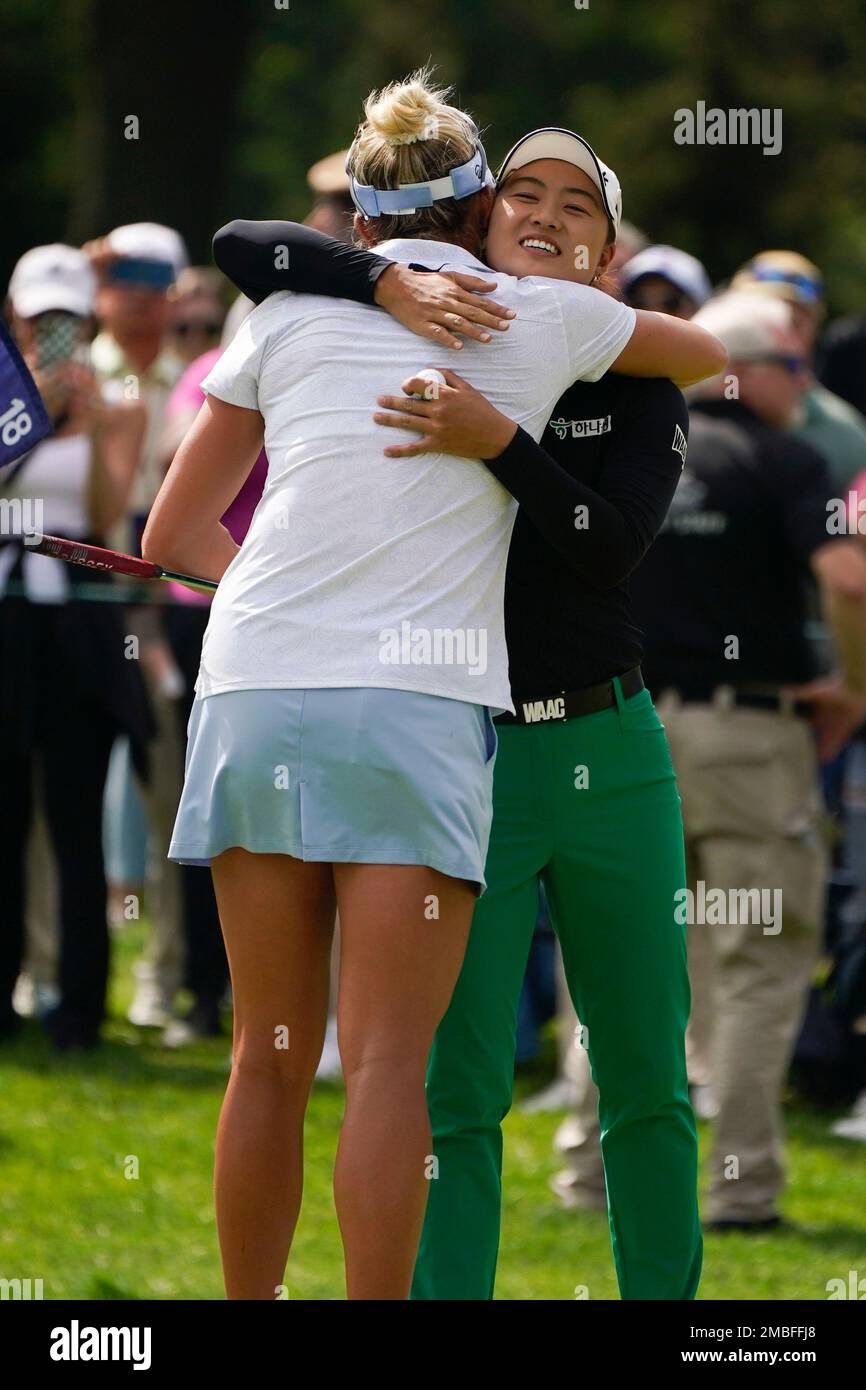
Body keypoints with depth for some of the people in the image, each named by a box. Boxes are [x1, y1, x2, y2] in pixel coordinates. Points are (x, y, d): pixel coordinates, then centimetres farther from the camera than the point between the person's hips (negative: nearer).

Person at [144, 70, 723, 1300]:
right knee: (388, 1068, -7)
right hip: (416, 696, -3)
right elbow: (706, 356, 32)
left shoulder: (291, 313, 14)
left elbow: (175, 530, 18)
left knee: (272, 1060, 10)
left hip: (256, 690, 3)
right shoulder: (543, 317, 10)